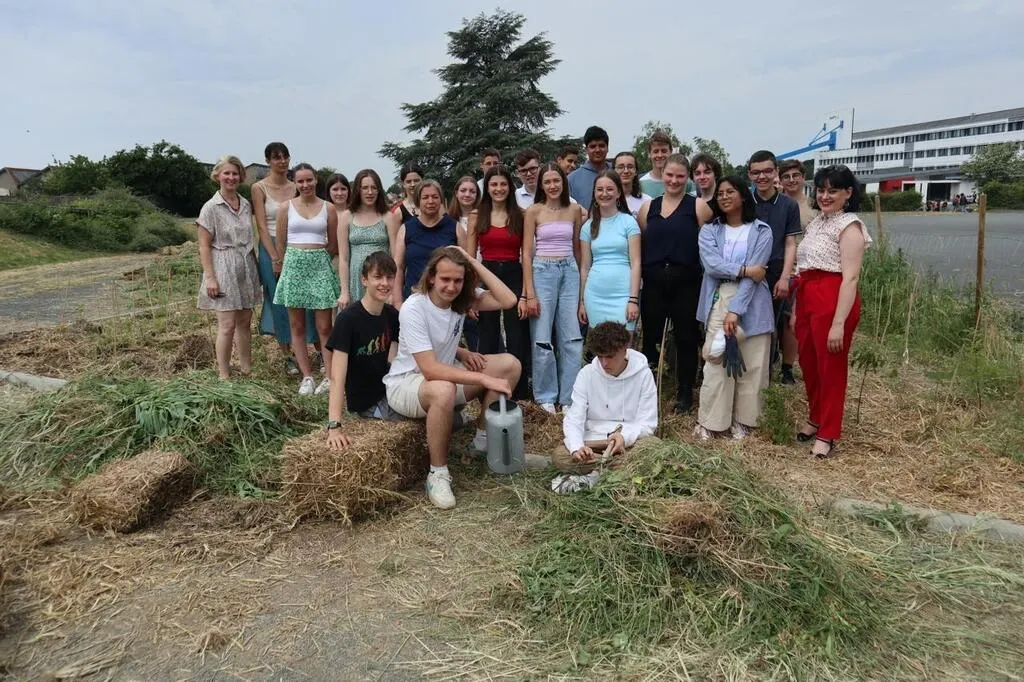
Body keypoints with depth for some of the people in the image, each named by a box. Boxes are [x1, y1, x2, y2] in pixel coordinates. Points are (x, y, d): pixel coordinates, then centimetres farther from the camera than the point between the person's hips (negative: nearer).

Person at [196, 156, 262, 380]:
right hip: (224, 269, -5)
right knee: (227, 325, -5)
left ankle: (247, 369, 21)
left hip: (247, 267, 6)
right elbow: (204, 246, -8)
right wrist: (209, 277, -14)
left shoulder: (246, 205, 9)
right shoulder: (211, 208, -7)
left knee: (245, 322, 11)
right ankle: (224, 375, 5)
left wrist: (255, 267, 14)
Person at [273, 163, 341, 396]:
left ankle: (329, 377, 3)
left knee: (324, 327, -2)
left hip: (321, 264, -1)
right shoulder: (286, 208, 4)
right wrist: (280, 269, 11)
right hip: (294, 264, 1)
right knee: (297, 326, 3)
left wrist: (336, 269, 10)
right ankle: (307, 376, 11)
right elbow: (280, 242, 9)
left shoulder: (328, 208, 5)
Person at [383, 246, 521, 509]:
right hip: (405, 383, -7)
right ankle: (438, 474, -21)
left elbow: (508, 301, -19)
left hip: (446, 374, 7)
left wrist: (474, 262, -21)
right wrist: (485, 379, -35)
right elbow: (430, 370, -32)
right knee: (443, 391, -42)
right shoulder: (414, 308, -26)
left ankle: (483, 441, 7)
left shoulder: (462, 298, -6)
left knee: (510, 364, -8)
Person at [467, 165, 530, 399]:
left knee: (517, 340, 1)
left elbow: (526, 256, 0)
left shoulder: (520, 215, 3)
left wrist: (525, 294, -8)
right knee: (488, 339, 9)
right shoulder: (477, 216, 5)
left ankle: (518, 395, 12)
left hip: (514, 277, -1)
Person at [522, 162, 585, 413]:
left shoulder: (575, 210, 7)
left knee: (572, 338, 4)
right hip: (542, 272, -3)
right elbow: (527, 253, -3)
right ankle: (546, 397, 14)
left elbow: (577, 249, 14)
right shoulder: (534, 211, -1)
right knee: (542, 338, 2)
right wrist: (529, 293, -9)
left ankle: (570, 397, 14)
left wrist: (582, 283, 12)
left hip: (569, 272, 3)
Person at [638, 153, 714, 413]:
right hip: (653, 282, 3)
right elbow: (640, 246, 13)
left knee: (686, 338, 6)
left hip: (686, 282, -3)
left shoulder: (698, 206, -1)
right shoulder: (649, 207, 10)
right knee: (650, 335, 9)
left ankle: (685, 392, 20)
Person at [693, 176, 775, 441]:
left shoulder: (761, 231, 1)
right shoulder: (709, 230, 9)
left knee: (750, 364, 4)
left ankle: (742, 420, 17)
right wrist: (745, 269, -13)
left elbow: (754, 275, -8)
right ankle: (709, 421, 5)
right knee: (716, 362, -4)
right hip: (718, 302, 1)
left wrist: (735, 311, -16)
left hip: (751, 305, -1)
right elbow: (711, 264, -8)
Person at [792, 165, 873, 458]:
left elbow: (850, 278, -16)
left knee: (831, 368, 4)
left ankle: (827, 434, 17)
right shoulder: (816, 222, 15)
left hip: (834, 302, -7)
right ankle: (815, 419, 34)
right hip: (807, 300, 7)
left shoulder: (850, 226, -9)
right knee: (808, 364, 15)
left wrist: (839, 323, -21)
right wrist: (796, 310, 14)